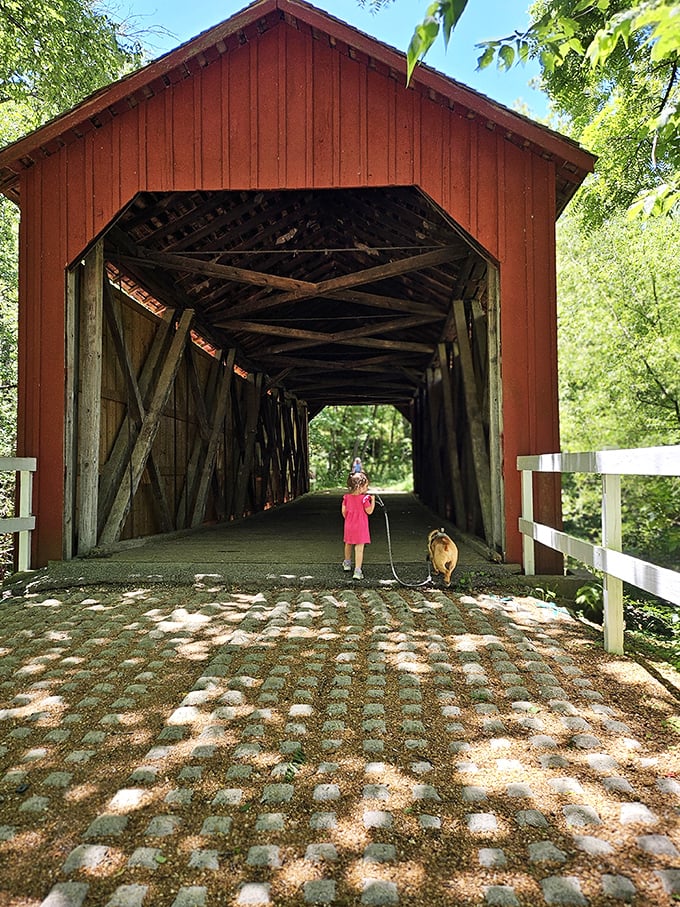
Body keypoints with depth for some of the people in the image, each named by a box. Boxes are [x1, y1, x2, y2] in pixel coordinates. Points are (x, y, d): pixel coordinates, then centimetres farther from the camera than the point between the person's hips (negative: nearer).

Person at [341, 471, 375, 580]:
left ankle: (347, 563, 45)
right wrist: (373, 500, -4)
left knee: (348, 544, 26)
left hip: (349, 525, 6)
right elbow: (369, 511, -13)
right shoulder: (364, 498, -18)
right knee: (359, 549, -3)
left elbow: (343, 511, 4)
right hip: (360, 526, -5)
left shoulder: (346, 497, -1)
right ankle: (357, 571, -7)